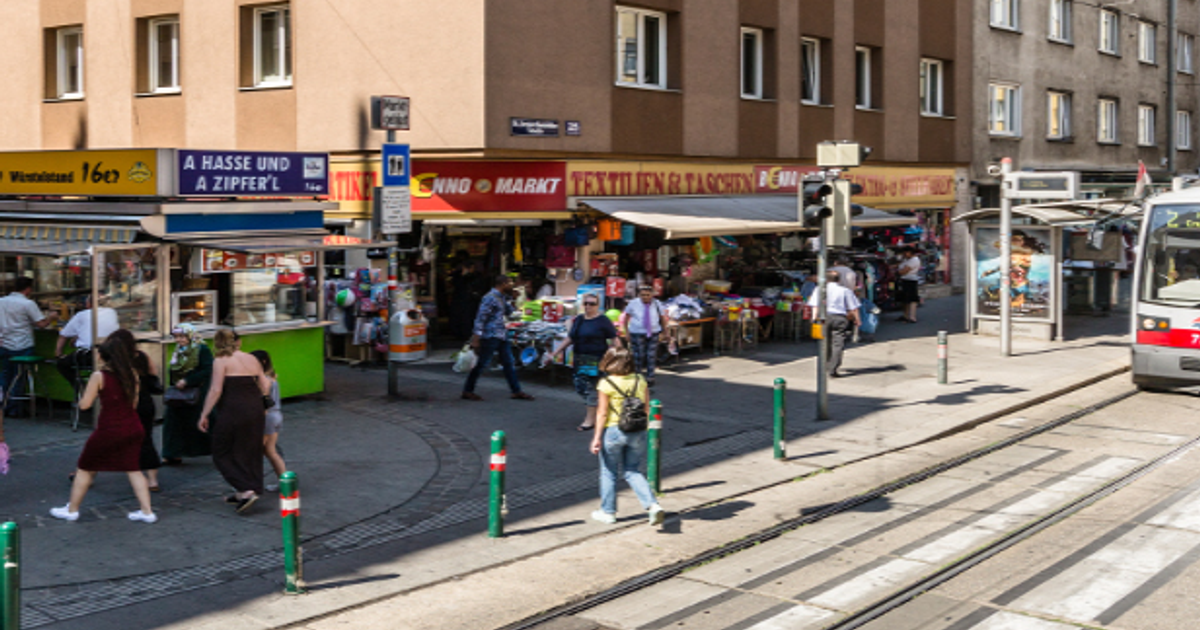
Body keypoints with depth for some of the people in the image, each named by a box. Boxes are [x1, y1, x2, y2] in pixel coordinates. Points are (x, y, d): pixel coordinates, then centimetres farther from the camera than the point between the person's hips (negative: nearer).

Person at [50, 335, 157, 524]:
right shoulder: (132, 374, 3)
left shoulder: (99, 376, -10)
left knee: (85, 469, 14)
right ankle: (147, 511, 9)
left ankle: (72, 510, 24)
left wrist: (86, 394, 11)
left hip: (109, 430, -4)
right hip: (133, 428, 4)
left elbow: (85, 404, -9)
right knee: (133, 469, 13)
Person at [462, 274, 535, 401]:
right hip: (491, 337, -9)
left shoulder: (502, 298, 14)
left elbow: (510, 311, 28)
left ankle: (516, 391, 15)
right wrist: (476, 339, -20)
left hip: (502, 336, 9)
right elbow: (480, 318, -17)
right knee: (482, 364, -2)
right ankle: (467, 391, 7)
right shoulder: (490, 298, -15)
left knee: (509, 363, 9)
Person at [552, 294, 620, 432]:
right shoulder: (578, 320, 12)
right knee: (580, 387, 7)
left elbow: (614, 340, -7)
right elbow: (570, 339, 17)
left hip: (596, 360, -6)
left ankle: (590, 420, 5)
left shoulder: (603, 321, -6)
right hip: (580, 360, 6)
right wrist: (555, 352, 14)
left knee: (591, 389, -3)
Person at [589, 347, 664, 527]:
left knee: (608, 472, 13)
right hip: (638, 432, 4)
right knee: (633, 472, 13)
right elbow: (647, 408, 6)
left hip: (613, 431, -4)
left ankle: (608, 512, 23)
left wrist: (597, 437, -5)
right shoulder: (640, 380, 1)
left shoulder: (606, 384, -12)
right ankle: (652, 505, -5)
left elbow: (602, 413, -11)